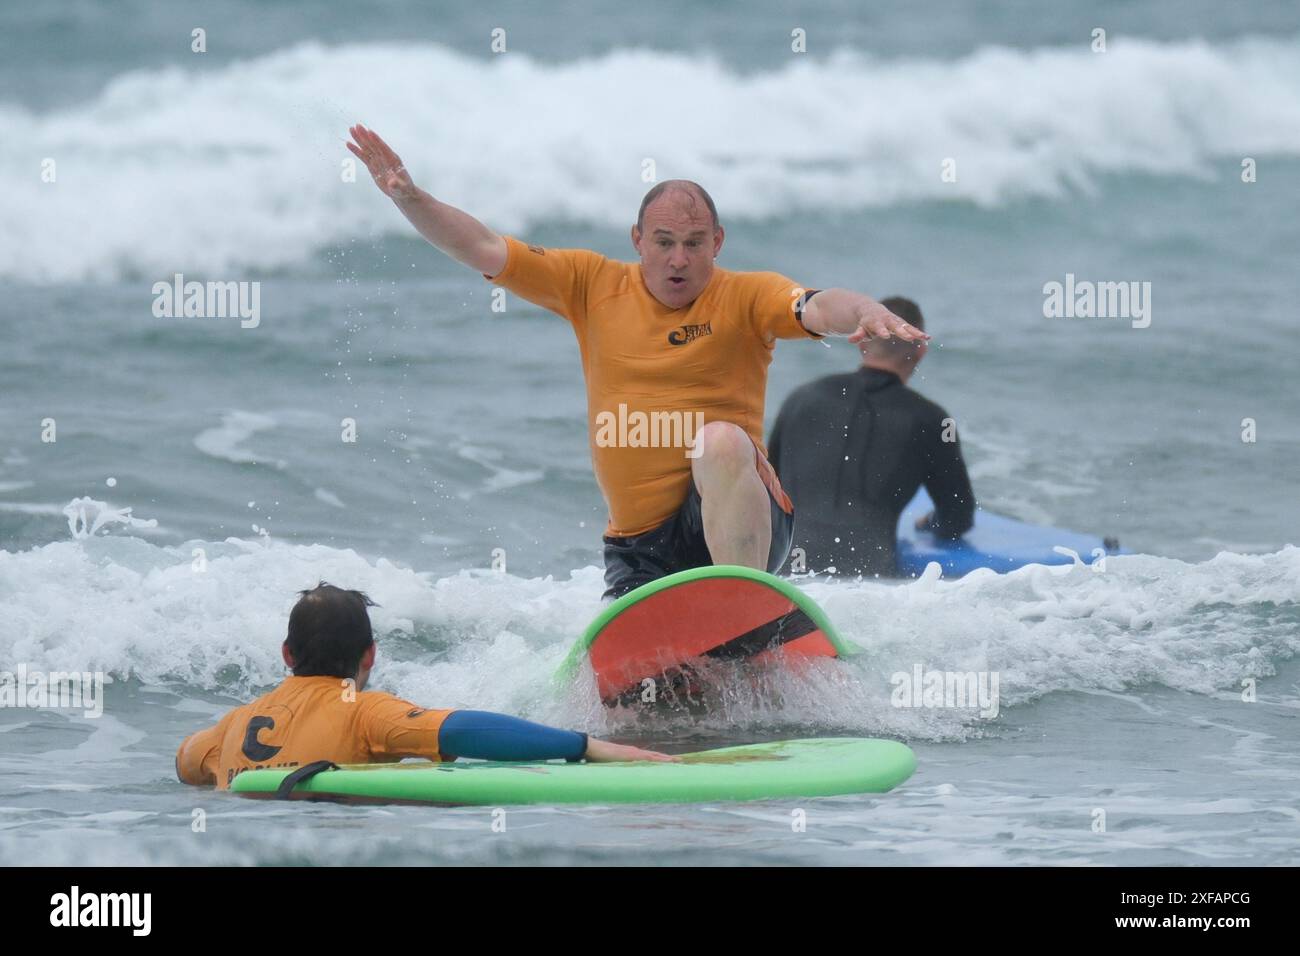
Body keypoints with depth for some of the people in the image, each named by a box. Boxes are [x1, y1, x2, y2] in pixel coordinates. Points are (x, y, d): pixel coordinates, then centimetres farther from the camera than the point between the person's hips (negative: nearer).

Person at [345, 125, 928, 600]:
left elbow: (819, 309, -22)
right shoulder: (593, 286, 8)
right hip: (638, 546, 4)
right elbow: (486, 251, 6)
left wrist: (866, 313, -44)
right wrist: (408, 198, -6)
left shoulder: (744, 298, -3)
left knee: (720, 440, -35)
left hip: (737, 522, -4)